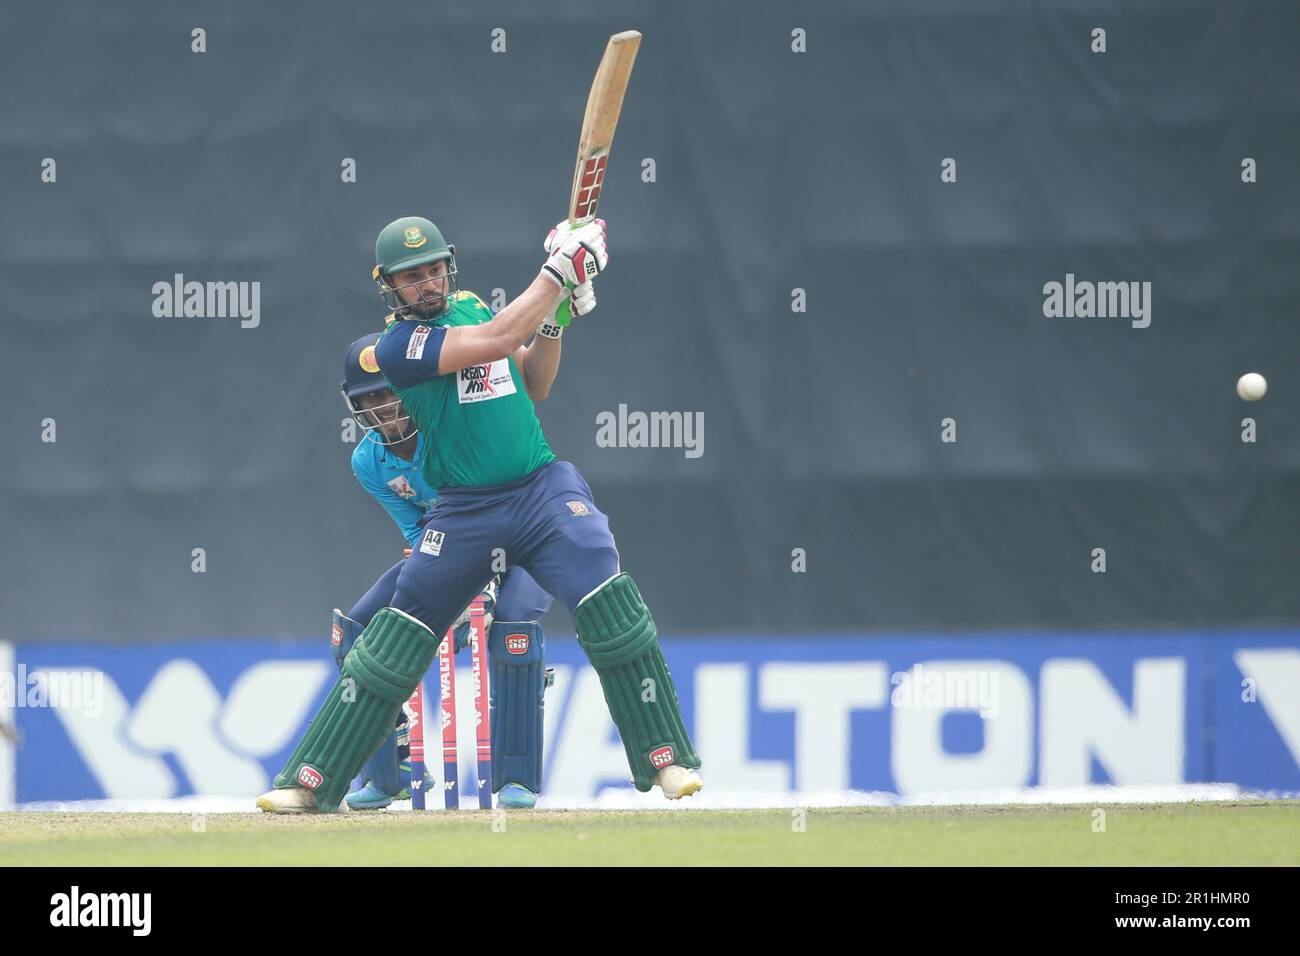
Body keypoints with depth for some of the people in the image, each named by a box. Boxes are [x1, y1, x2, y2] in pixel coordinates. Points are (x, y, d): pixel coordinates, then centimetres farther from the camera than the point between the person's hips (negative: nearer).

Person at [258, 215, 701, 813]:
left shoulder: (469, 307, 12)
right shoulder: (398, 345, -9)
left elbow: (531, 386, 19)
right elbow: (499, 339, -20)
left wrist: (555, 317, 4)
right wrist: (559, 271, -16)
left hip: (543, 488, 3)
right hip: (464, 511, -3)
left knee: (611, 607, -17)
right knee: (392, 644, 0)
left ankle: (666, 759, -11)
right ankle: (311, 782, 9)